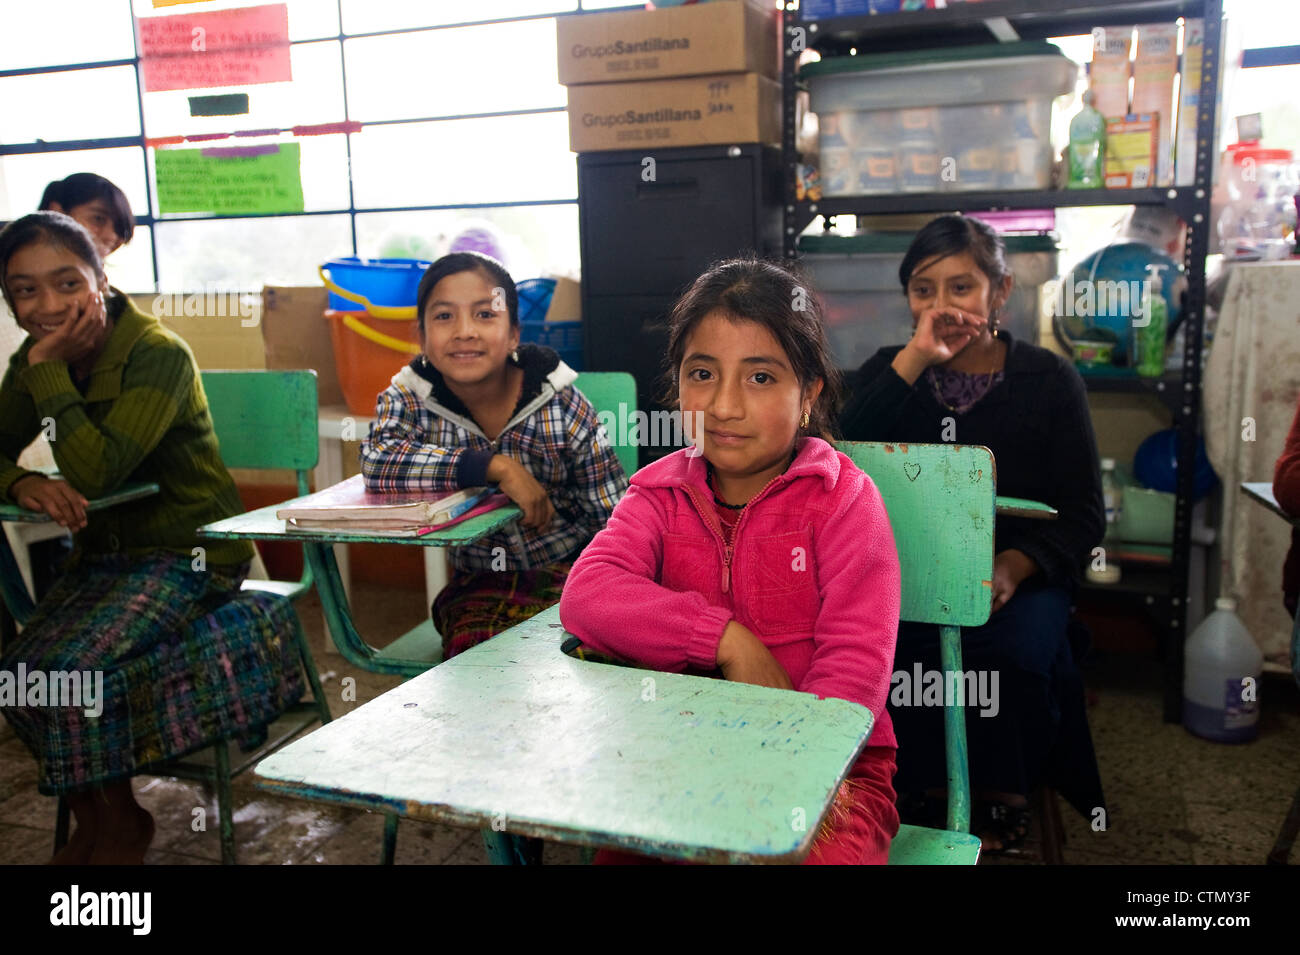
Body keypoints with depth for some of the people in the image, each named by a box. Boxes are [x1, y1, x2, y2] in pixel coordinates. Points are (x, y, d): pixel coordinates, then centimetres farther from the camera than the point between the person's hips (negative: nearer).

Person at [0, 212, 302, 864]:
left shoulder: (159, 356, -18)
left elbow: (96, 472, -27)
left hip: (187, 553, -7)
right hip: (104, 553, 7)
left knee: (66, 668, -21)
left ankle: (122, 828, 5)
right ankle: (88, 827, 13)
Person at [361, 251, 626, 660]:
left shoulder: (561, 404, -8)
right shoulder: (409, 399, -5)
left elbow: (615, 517, -5)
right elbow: (377, 461, -28)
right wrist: (497, 468, -32)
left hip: (567, 566, -1)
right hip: (476, 583, 1)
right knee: (472, 645, -28)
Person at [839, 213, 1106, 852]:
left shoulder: (1049, 379, 4)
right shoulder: (889, 370, 9)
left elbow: (1082, 513, 0)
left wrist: (1011, 567, -19)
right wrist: (916, 358, -15)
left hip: (1019, 575, -1)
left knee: (1012, 656, -30)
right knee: (889, 650, -29)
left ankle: (1001, 800, -6)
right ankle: (923, 794, -9)